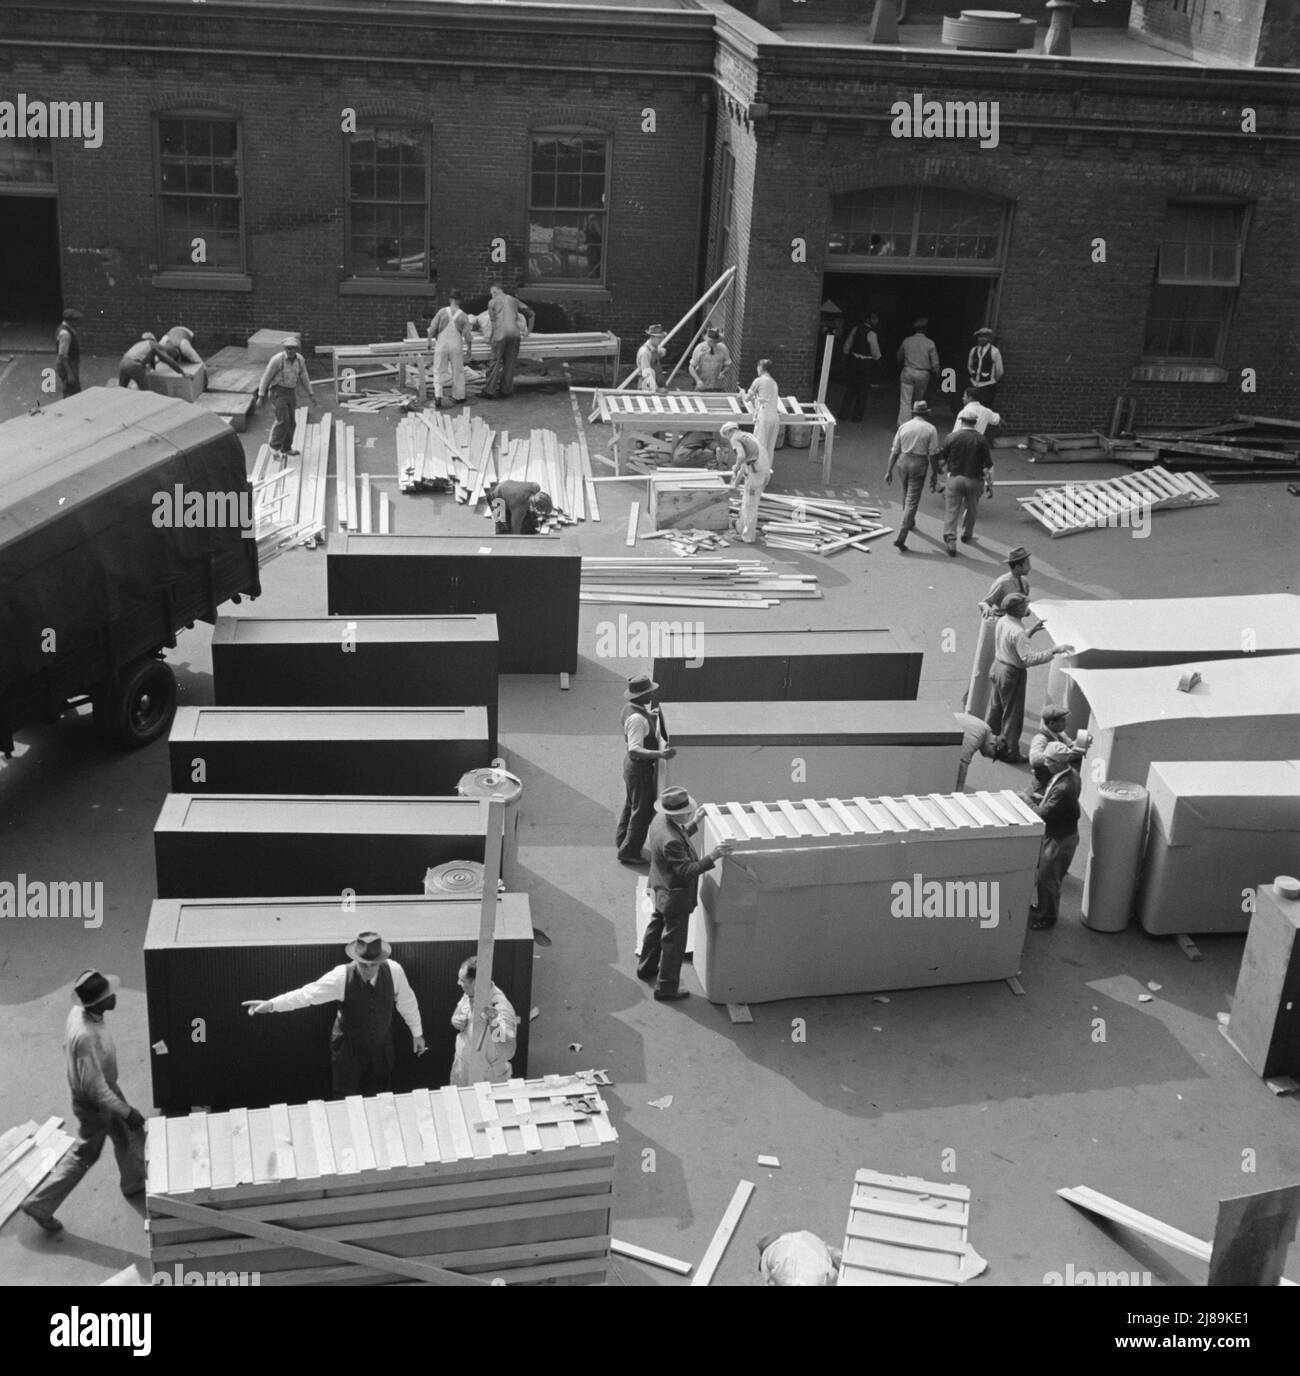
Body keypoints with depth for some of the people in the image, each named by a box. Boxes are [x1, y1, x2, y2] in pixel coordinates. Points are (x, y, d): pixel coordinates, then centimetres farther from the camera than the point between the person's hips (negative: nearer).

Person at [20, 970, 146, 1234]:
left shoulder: (82, 1011, -15)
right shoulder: (85, 1036, -42)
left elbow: (67, 1047, 5)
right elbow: (95, 1089, -33)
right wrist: (127, 1112, -22)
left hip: (107, 1087, 8)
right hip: (94, 1103, -8)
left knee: (130, 1133, 25)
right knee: (85, 1155, 13)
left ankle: (134, 1182, 50)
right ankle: (39, 1206, 30)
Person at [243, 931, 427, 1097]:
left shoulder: (394, 970, -21)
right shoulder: (342, 976, -26)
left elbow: (407, 1001, -5)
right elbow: (308, 993, -31)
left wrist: (417, 1033, 7)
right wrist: (271, 1004, -45)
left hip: (382, 1046, 2)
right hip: (349, 1048, -2)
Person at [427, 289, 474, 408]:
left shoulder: (442, 312, -8)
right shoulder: (463, 316, -6)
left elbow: (432, 329, -4)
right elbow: (467, 335, -5)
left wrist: (430, 340, 13)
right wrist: (469, 349, 9)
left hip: (441, 345, 0)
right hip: (456, 347, 0)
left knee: (438, 371, 7)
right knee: (458, 372, 14)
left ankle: (438, 396, -5)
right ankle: (457, 397, 21)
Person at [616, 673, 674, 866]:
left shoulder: (630, 709, 1)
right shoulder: (637, 719, -30)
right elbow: (634, 750, -36)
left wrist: (653, 715, 22)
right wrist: (660, 754, -45)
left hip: (631, 764, 10)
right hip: (640, 768, -10)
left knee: (631, 803, 27)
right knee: (643, 810, 1)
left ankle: (622, 839, 45)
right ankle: (629, 852, 10)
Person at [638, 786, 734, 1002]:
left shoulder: (660, 821, -8)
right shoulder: (670, 841, -38)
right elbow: (687, 871, -36)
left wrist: (694, 824, 9)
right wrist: (713, 856, -42)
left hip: (661, 891, 10)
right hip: (675, 897, -10)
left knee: (656, 926, 29)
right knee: (674, 941, 8)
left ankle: (647, 968, 51)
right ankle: (666, 988, 22)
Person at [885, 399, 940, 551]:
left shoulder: (903, 427, 3)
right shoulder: (930, 429, -5)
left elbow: (894, 451, 3)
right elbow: (932, 454, -7)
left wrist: (889, 471, 8)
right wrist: (934, 474, 2)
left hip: (903, 462, 4)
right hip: (919, 464, -4)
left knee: (906, 495, 26)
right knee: (912, 501, -3)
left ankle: (910, 523, 48)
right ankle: (901, 536, -11)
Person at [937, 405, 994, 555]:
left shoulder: (951, 437, -6)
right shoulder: (981, 440, -6)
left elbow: (942, 461, 2)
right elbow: (988, 466, -5)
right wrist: (990, 485, 3)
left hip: (955, 479, -1)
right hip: (975, 480, 1)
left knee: (951, 510, 2)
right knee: (971, 509, 20)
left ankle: (950, 538, -10)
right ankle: (966, 535, 35)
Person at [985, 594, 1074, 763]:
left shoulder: (1002, 622, -2)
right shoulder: (1017, 632, -29)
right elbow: (1028, 658, -34)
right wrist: (1054, 650, -34)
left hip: (997, 667, 9)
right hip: (1012, 674, -9)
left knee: (995, 709, 23)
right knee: (1012, 714, 7)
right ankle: (1010, 752, 18)